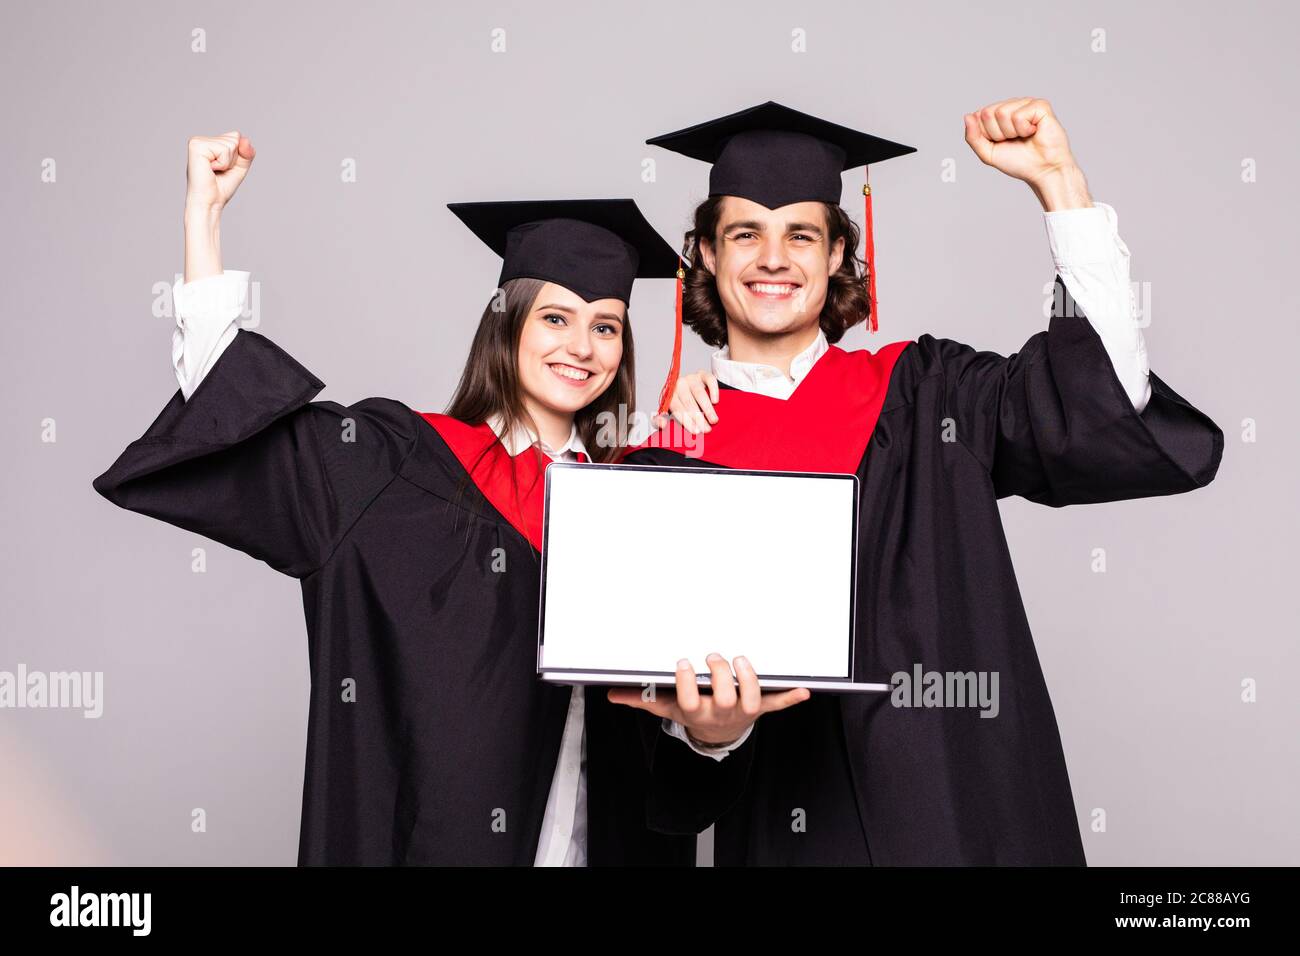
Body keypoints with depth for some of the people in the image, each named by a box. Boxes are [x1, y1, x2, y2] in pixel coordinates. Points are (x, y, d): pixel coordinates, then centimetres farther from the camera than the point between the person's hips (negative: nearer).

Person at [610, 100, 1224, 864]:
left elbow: (1134, 430, -11)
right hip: (779, 825, 0)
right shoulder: (670, 453, 0)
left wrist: (1058, 182, -12)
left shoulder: (923, 396, 2)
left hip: (960, 810, 1)